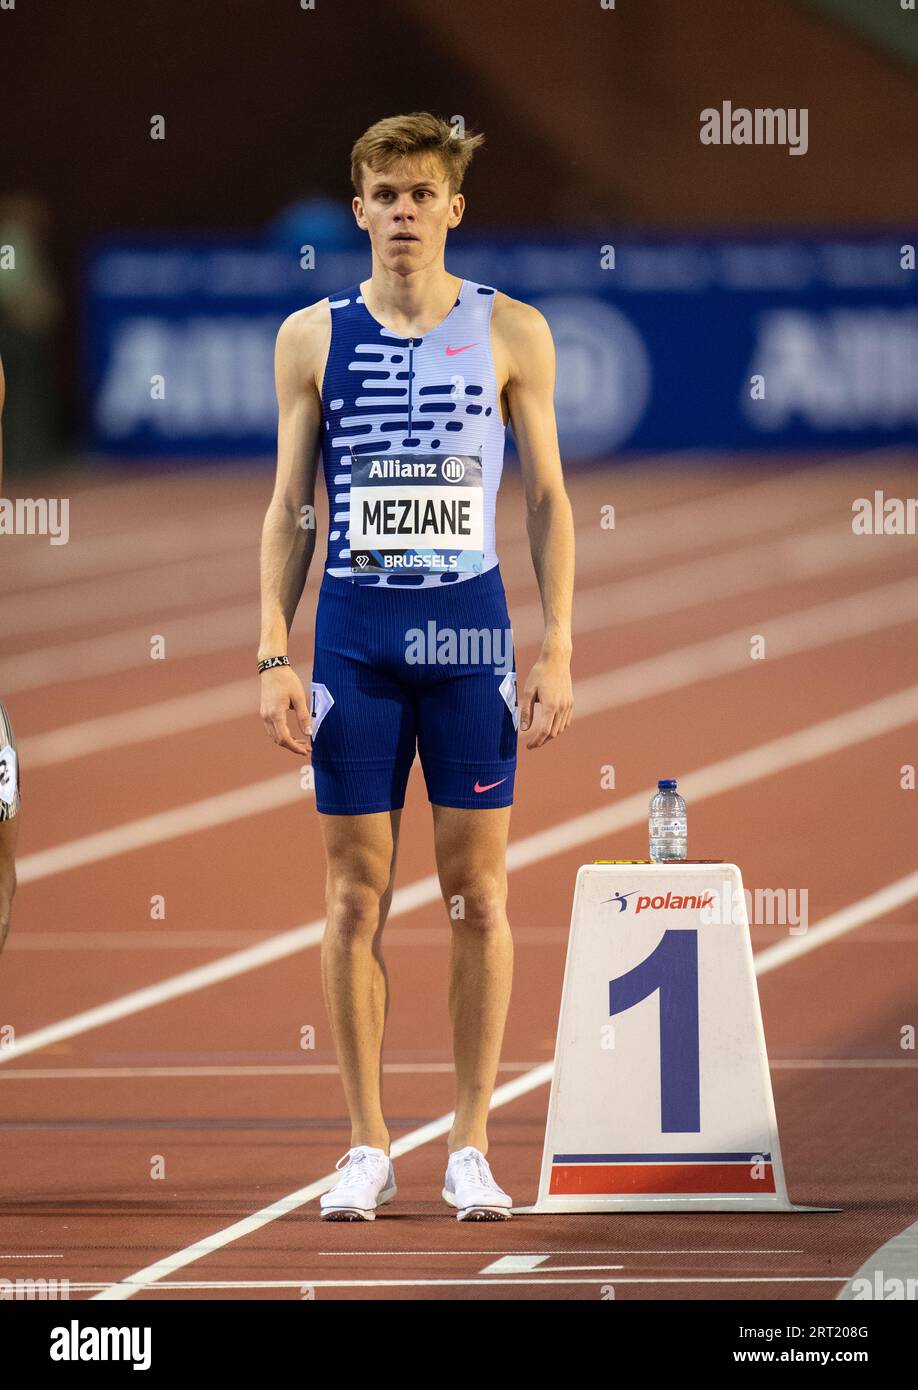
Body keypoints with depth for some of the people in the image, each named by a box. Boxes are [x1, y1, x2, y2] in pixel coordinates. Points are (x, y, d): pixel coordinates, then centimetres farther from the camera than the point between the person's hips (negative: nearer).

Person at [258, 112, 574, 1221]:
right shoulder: (312, 337, 6)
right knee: (356, 896, 1)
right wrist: (273, 655, -1)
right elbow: (289, 508, 8)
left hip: (469, 628, -1)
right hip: (353, 630, 1)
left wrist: (557, 651, -3)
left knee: (476, 893, 0)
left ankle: (470, 1148, 6)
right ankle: (367, 1149, 7)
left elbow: (547, 498, 5)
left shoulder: (511, 334, 3)